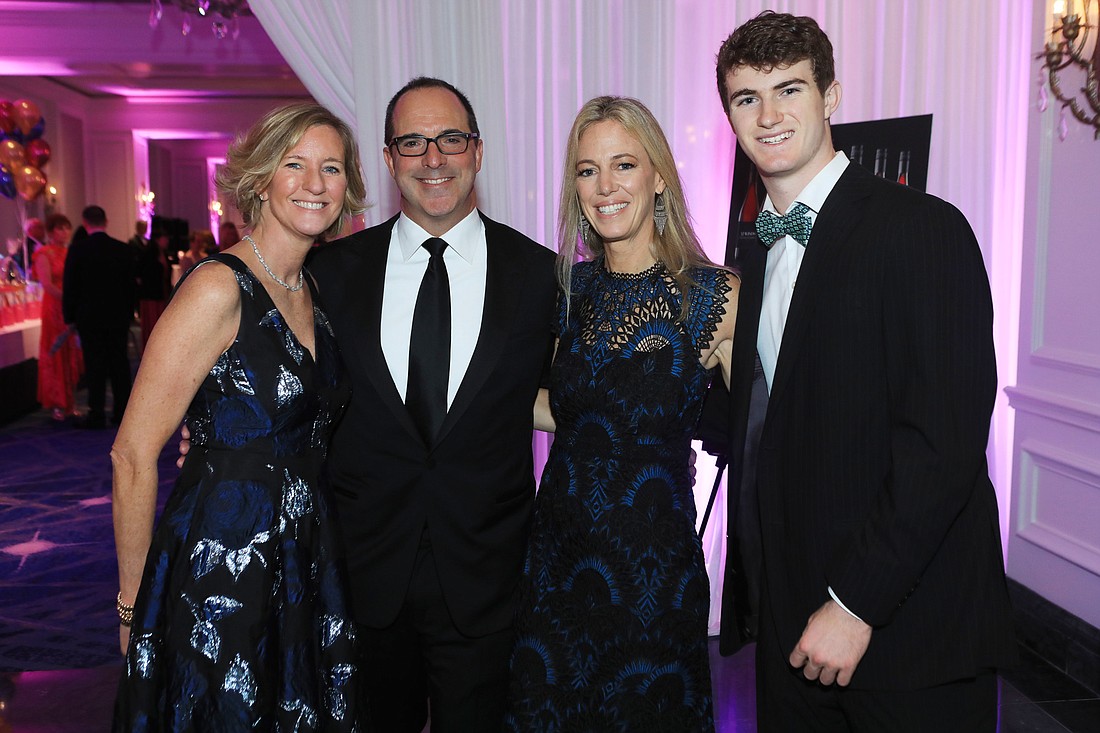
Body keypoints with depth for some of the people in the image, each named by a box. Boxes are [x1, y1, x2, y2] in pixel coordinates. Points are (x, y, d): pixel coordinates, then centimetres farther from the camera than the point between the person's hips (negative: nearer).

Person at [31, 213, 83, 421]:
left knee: (72, 356, 7)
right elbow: (47, 284, -15)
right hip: (54, 308, -6)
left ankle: (69, 403, 14)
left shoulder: (70, 252, 13)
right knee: (55, 356, 0)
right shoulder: (44, 254, -5)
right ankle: (56, 405, 6)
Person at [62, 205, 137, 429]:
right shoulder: (123, 249, 0)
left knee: (95, 366, 1)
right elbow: (132, 283, 4)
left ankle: (97, 414, 1)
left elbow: (69, 285, -5)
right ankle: (122, 411, 12)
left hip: (89, 317, -3)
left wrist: (69, 316, 4)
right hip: (119, 316, 3)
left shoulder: (77, 249, -8)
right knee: (119, 363, 8)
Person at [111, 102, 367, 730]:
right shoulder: (219, 287, -17)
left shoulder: (313, 290, 7)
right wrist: (132, 601, -10)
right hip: (219, 566, -7)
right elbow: (134, 454, -17)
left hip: (306, 562, 8)